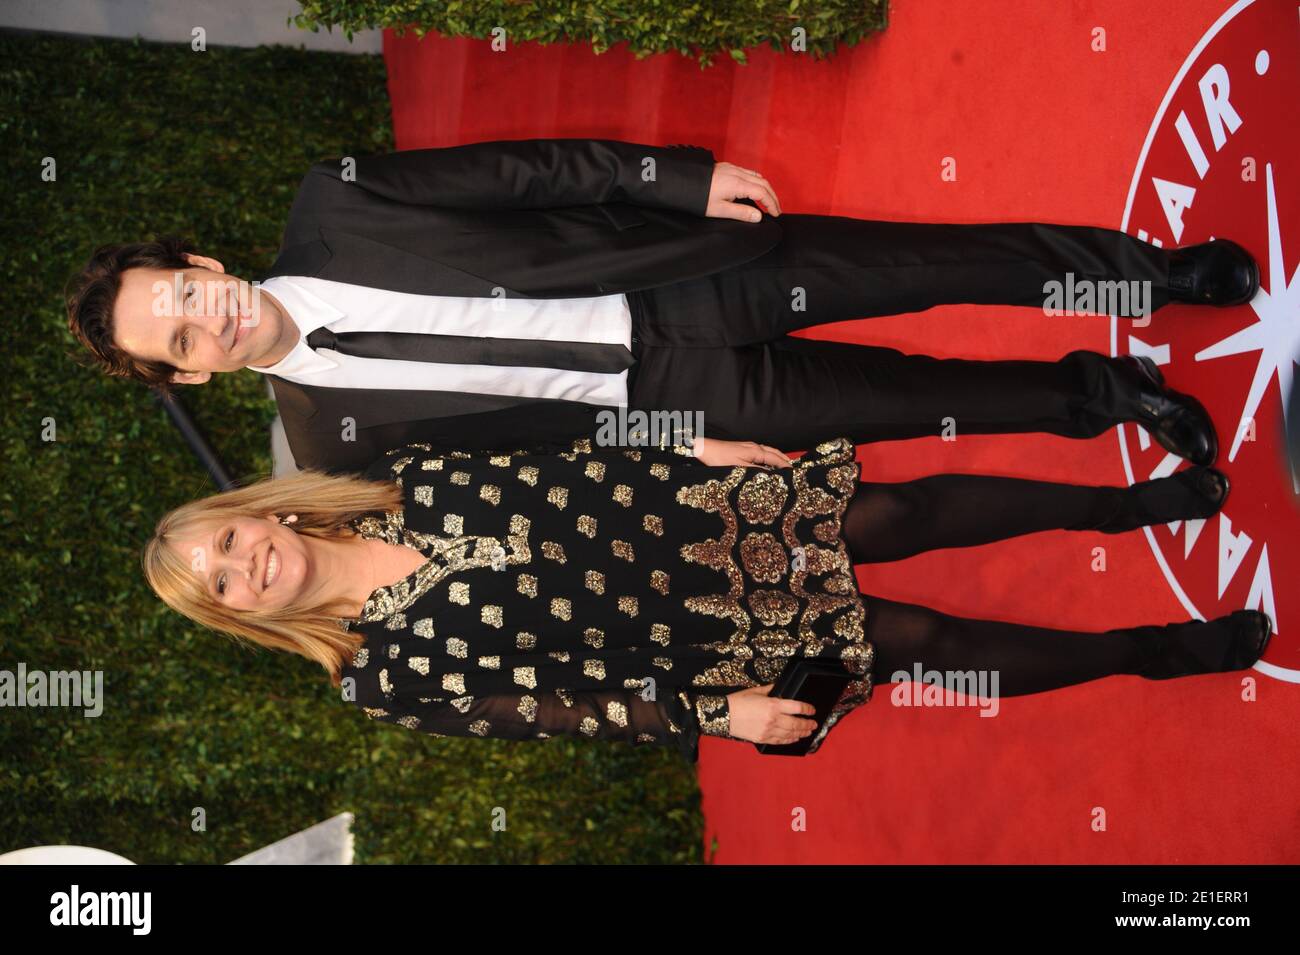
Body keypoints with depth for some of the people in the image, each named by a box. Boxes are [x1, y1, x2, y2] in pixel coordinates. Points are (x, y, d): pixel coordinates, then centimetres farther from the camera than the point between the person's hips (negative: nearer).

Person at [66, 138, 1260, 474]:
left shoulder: (324, 211, -5)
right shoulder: (333, 437, -5)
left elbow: (516, 172, -4)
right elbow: (517, 447, -1)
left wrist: (676, 177, -10)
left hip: (675, 266, 1)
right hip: (649, 398, -1)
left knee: (925, 263, -7)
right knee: (905, 400, -7)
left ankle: (1163, 272, 13)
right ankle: (1091, 394, 18)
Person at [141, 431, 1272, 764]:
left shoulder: (404, 478, -4)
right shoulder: (385, 675, -13)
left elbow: (567, 453, 3)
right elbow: (555, 705, -13)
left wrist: (712, 445, -2)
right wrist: (713, 714, -14)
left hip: (699, 512, 3)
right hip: (695, 644, -3)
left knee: (902, 514, 2)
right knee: (920, 638, -2)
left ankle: (1134, 502, 27)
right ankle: (1147, 651, 21)